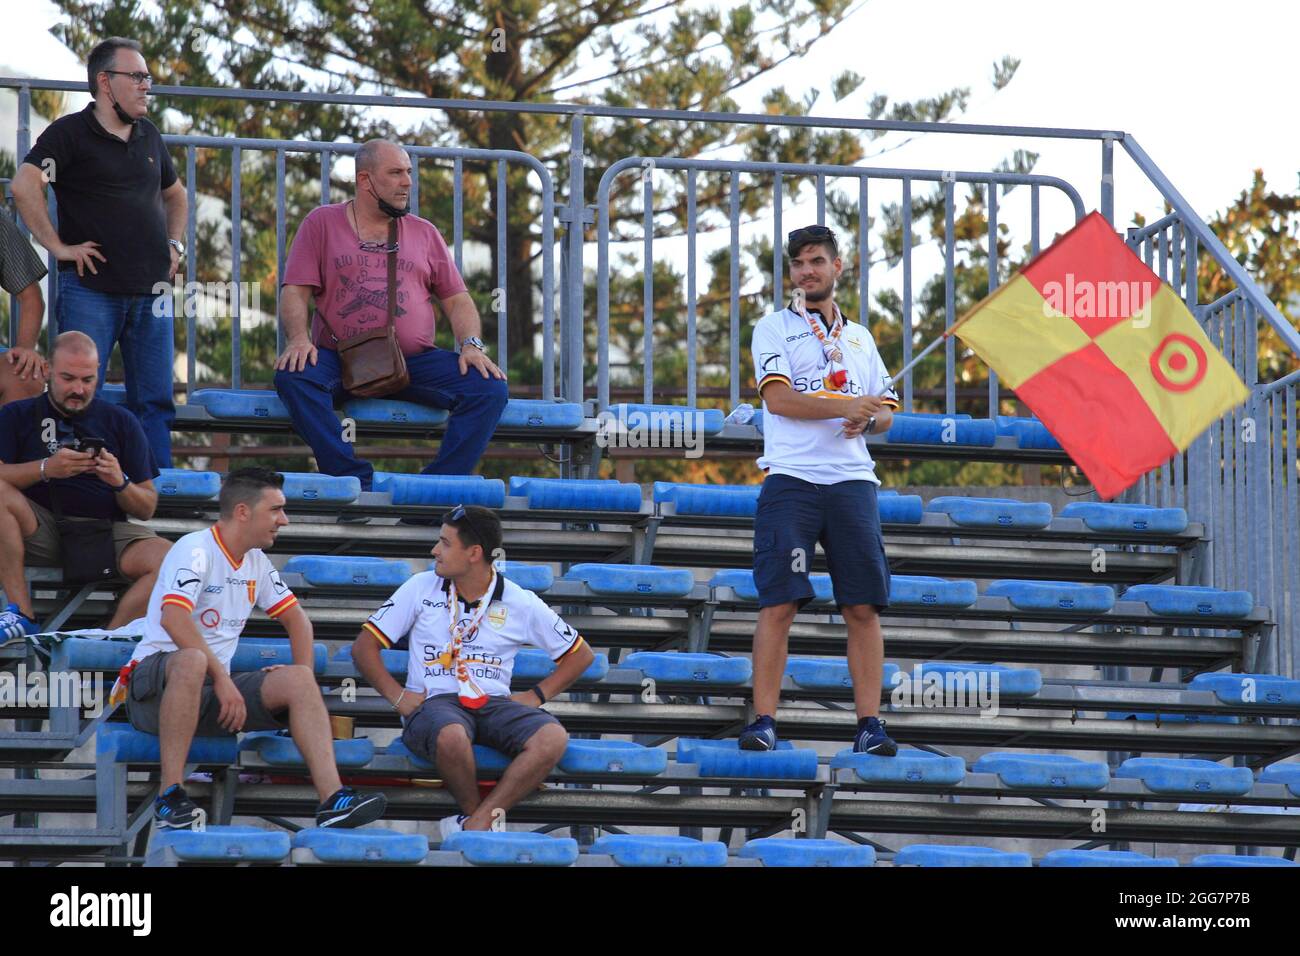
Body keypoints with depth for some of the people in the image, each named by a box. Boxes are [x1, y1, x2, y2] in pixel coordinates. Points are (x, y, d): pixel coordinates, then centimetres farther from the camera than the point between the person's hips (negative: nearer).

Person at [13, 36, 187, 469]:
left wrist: (175, 243, 18)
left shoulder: (148, 136, 16)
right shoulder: (70, 133, -5)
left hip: (151, 292, 6)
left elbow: (174, 194, 33)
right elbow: (24, 186, -20)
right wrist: (59, 246, -19)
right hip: (90, 291, -6)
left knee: (155, 403, 5)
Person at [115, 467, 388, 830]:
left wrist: (303, 681, 7)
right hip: (154, 684, -7)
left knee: (298, 680, -14)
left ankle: (332, 799, -25)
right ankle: (169, 794, -37)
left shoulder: (256, 562, 14)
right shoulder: (195, 549, -12)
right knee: (192, 661, -41)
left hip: (214, 690, 7)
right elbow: (173, 618, -27)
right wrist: (222, 679, -28)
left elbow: (295, 617, 24)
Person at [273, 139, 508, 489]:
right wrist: (298, 338, -18)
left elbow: (457, 299, 16)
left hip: (415, 361, 2)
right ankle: (356, 485, -37)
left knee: (489, 388, -23)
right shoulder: (322, 223, 12)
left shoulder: (424, 232, 19)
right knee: (292, 377, -34)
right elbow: (295, 292, 3)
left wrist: (471, 344, -5)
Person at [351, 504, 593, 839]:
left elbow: (580, 655, 17)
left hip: (494, 702, 2)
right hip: (434, 701, -2)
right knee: (452, 736, -41)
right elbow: (364, 646, 9)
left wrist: (536, 695, 5)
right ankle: (483, 820, -14)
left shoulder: (521, 604, 8)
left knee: (553, 737, -31)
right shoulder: (421, 589, 8)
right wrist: (397, 696, -4)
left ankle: (476, 824, -32)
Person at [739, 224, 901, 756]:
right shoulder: (774, 328, 7)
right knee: (778, 604, -10)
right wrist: (846, 406, -13)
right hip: (791, 478, -4)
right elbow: (778, 397, -8)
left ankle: (869, 724, -1)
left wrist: (869, 420, -2)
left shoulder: (859, 338, 21)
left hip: (852, 480, 4)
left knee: (863, 607, -2)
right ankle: (763, 722, -8)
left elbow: (886, 412, 21)